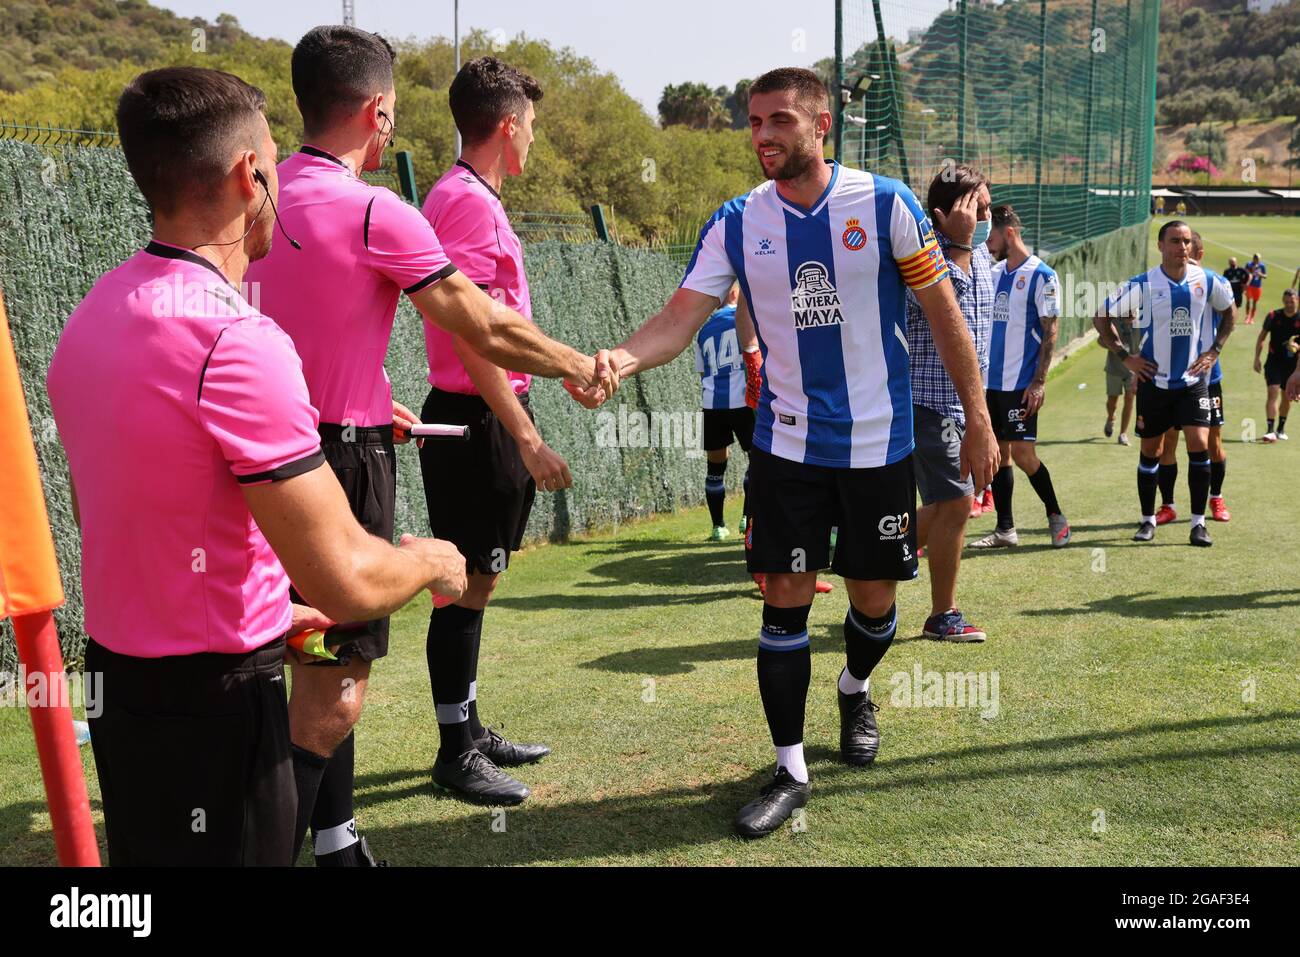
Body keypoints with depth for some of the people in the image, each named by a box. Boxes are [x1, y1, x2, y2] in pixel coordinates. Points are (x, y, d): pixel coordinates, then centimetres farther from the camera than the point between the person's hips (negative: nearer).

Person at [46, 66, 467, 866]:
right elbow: (348, 581, -25)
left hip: (120, 675, 9)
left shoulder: (96, 314, 4)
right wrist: (433, 560, -5)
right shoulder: (235, 340, -24)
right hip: (213, 702, -9)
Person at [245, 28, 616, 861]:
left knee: (324, 670, 18)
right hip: (344, 458, -9)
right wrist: (580, 368, 2)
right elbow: (487, 328, -13)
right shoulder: (378, 212, -17)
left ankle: (336, 843, 30)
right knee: (335, 690, -3)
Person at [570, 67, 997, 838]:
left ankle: (856, 691, 45)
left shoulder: (886, 204, -9)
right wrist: (621, 360, -32)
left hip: (879, 442, -1)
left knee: (875, 596, 10)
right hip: (788, 446, 1)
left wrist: (978, 420, -2)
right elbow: (681, 318, -11)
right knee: (785, 598, 0)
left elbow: (945, 313, -2)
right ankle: (791, 770, 14)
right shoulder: (737, 224, -4)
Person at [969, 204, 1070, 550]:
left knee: (1022, 453, -7)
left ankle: (1056, 516, 13)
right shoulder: (994, 273, 12)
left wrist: (1039, 382, -16)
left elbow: (1050, 332, -10)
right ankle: (1005, 530, 14)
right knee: (999, 453, 8)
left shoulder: (1041, 276, -8)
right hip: (991, 380, 7)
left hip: (1020, 383, -7)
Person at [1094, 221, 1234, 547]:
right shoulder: (1142, 285, -9)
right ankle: (1148, 520, 21)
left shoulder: (1206, 281, -1)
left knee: (1199, 445, -11)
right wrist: (1124, 355, -4)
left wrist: (1214, 351, 8)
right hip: (1153, 382, -1)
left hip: (1193, 380, 1)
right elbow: (1102, 317, 1)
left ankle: (1198, 522, -1)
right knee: (1150, 451, 7)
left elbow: (1230, 312, 18)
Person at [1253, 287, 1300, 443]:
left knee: (1286, 397, 10)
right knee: (1273, 392, -14)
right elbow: (1261, 337, 5)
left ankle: (1281, 429, 28)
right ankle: (1271, 431, -19)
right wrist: (1257, 358, 0)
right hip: (1274, 361, -1)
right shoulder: (1273, 316, -5)